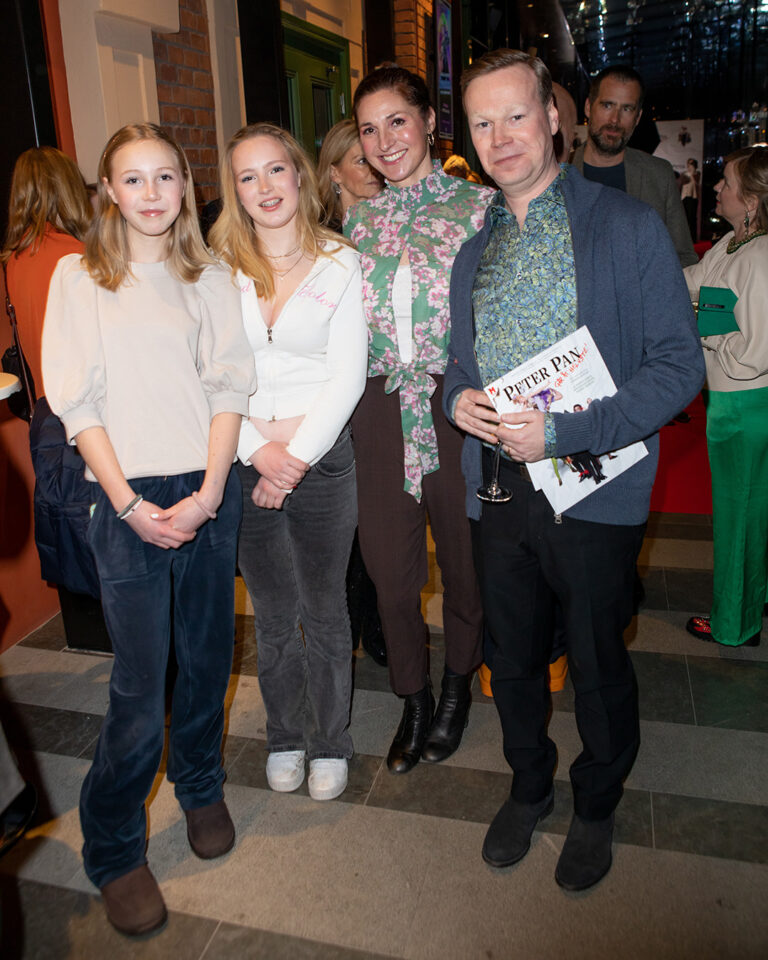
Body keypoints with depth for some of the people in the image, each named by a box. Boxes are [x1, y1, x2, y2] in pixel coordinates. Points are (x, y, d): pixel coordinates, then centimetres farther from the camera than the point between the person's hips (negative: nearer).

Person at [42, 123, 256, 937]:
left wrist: (208, 493, -8)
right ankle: (114, 853, 19)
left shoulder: (210, 280, 11)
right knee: (140, 681, -1)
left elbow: (229, 386, 3)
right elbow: (77, 402, -2)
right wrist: (130, 504, -10)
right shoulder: (78, 277, 4)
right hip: (128, 501, -3)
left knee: (206, 656, 12)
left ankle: (201, 788, 37)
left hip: (209, 493, 3)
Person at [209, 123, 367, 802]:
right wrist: (258, 451, -11)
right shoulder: (219, 266, 3)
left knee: (325, 610, 9)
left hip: (324, 458, -1)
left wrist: (298, 454, -12)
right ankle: (286, 735, 35)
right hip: (245, 461, 2)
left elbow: (348, 375, -5)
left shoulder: (340, 262, -1)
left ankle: (330, 742, 30)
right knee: (273, 614, 14)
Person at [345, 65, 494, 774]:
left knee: (462, 551, 10)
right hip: (381, 406, 3)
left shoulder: (477, 204, 0)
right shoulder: (359, 220, 12)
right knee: (389, 563, 8)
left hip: (456, 400, -3)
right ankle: (414, 698, 31)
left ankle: (458, 685, 36)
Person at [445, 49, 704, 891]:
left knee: (597, 664, 11)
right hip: (495, 490, 5)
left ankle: (597, 806, 39)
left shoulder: (627, 228, -6)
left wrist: (564, 432, -21)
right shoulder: (473, 244, 11)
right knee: (513, 655, 18)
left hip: (593, 490, -4)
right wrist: (457, 396, -6)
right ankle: (529, 785, 44)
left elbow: (678, 364, -11)